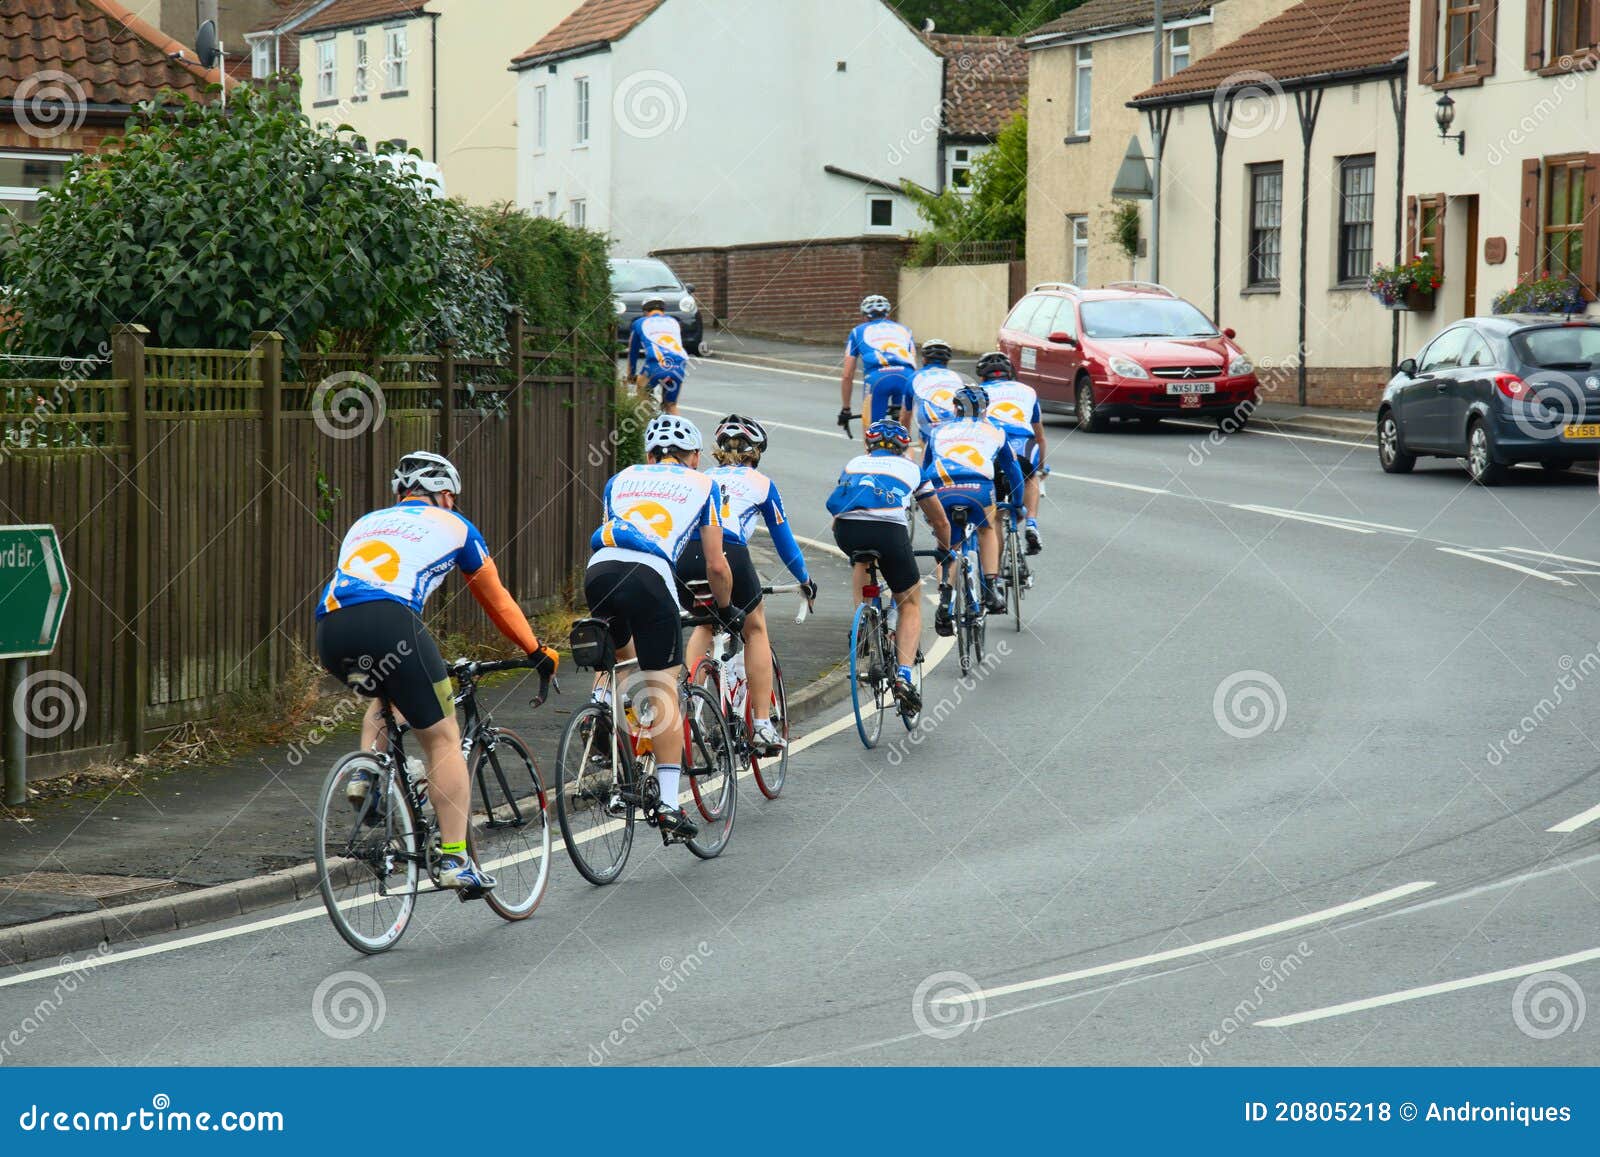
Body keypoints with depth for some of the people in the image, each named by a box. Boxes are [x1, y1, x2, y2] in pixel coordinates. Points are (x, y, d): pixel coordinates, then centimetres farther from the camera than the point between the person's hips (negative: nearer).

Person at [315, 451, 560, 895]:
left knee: (387, 693, 36)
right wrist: (538, 654, 47)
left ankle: (364, 773, 13)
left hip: (329, 629, 5)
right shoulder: (452, 526, 24)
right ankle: (456, 860, 2)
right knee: (443, 739, 7)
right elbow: (498, 602, 33)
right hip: (388, 622, -5)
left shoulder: (366, 522, 35)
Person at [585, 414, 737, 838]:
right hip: (648, 576, -3)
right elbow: (716, 565, 18)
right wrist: (725, 609, 35)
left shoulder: (622, 479, 30)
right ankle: (668, 802, -3)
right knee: (663, 690, 2)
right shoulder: (702, 485, 22)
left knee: (619, 653, 34)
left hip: (598, 570, 4)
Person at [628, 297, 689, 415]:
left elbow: (632, 352, 34)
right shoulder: (673, 322, 32)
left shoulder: (640, 323, 24)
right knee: (671, 406, 17)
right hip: (679, 365, 3)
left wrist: (631, 375, 48)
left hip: (657, 363, -3)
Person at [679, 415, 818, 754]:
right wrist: (805, 580, 40)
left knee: (705, 624, 33)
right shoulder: (760, 483, 21)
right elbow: (783, 538, 26)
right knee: (756, 628, 22)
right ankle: (763, 727, 18)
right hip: (729, 554, -3)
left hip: (686, 556, 3)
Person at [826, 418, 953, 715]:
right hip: (889, 531, -2)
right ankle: (903, 677, -1)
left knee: (862, 560, 40)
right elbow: (940, 521, 40)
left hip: (846, 530, 2)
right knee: (910, 603, 16)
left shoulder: (854, 464, 33)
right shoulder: (911, 468, 30)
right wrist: (945, 550, 59)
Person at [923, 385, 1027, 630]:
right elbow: (1013, 470, 40)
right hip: (978, 488, -1)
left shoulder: (940, 430, 33)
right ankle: (991, 588, 17)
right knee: (987, 530, 28)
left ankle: (945, 600, 7)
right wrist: (1017, 504, 54)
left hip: (941, 489, 1)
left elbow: (925, 471, 40)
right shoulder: (994, 430, 31)